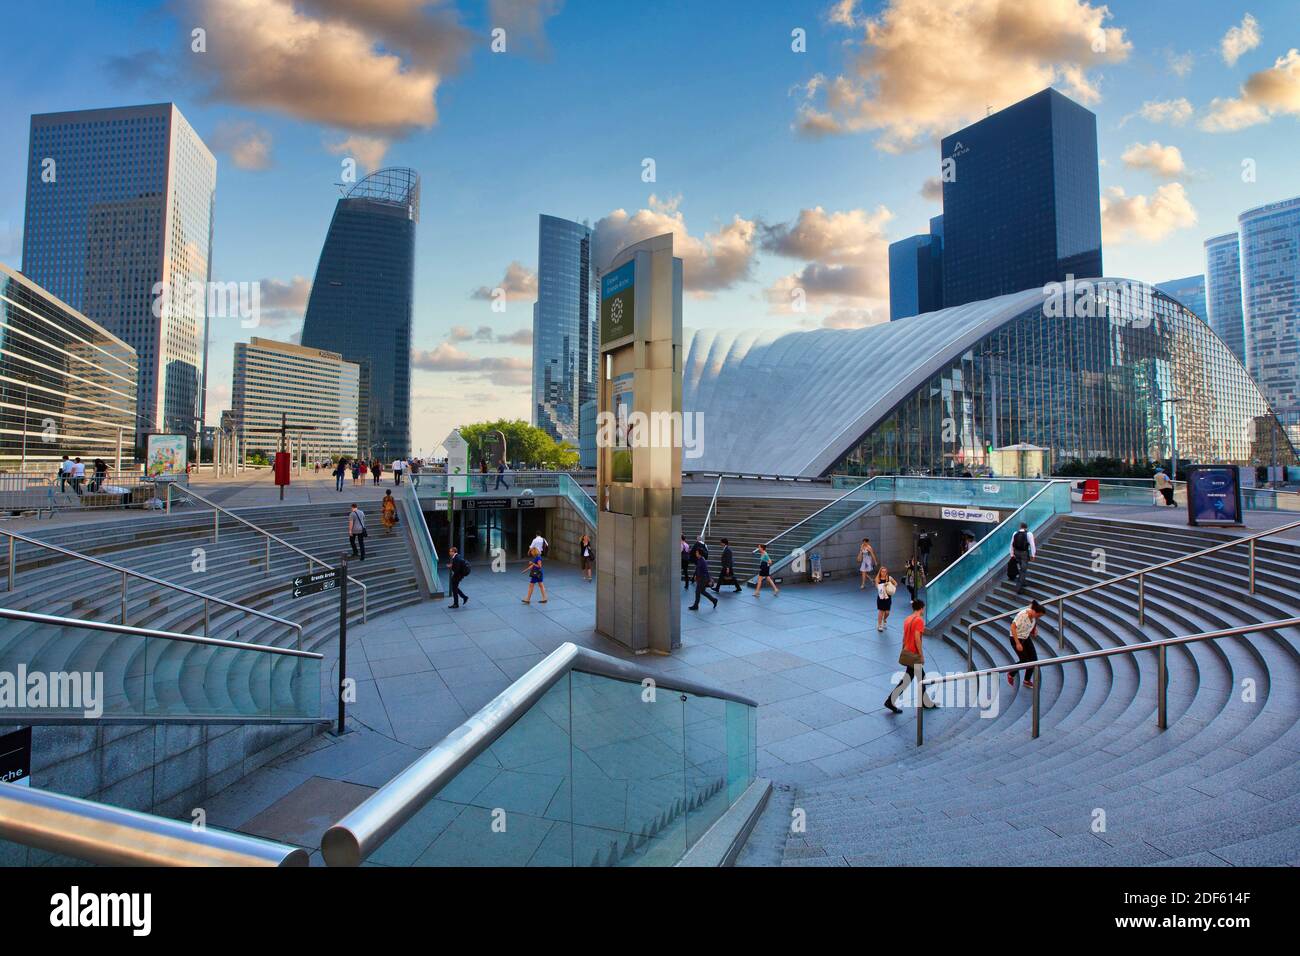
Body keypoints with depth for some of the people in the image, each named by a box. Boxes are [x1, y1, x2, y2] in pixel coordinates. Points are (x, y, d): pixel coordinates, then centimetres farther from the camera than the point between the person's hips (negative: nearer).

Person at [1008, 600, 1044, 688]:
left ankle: (1027, 681, 22)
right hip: (1016, 639, -7)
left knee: (1034, 659, 3)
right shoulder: (1022, 615, -30)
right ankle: (1011, 675, 20)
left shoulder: (1034, 616, -7)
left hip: (1027, 638, 7)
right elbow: (1013, 628, -28)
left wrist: (1034, 630, -5)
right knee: (1025, 661, -6)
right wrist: (1018, 643, -28)